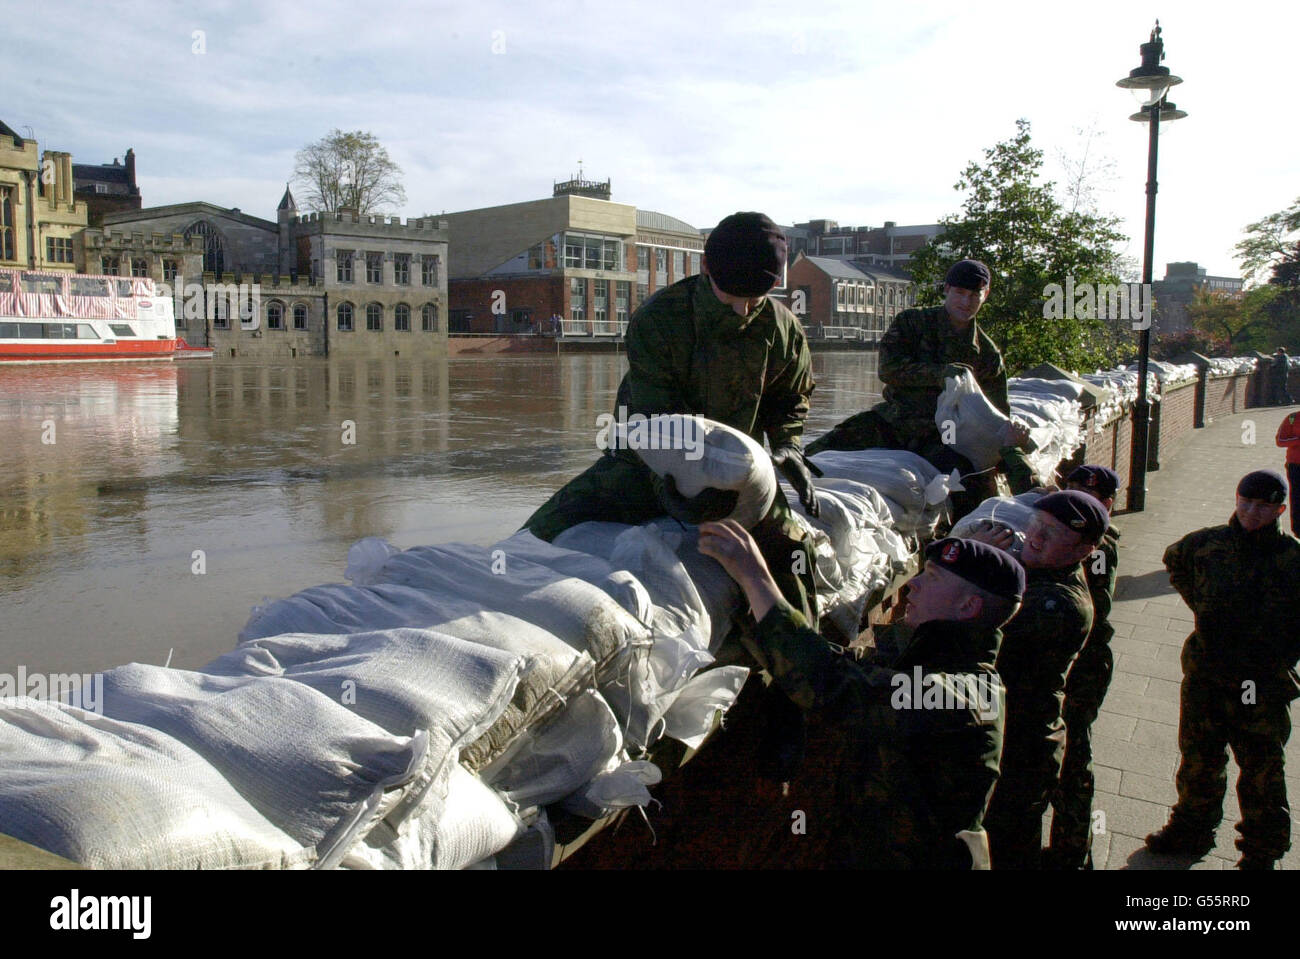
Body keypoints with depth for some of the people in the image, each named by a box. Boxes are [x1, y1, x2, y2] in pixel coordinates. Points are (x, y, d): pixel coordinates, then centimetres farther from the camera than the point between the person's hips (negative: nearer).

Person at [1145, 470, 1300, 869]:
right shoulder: (1208, 543, -3)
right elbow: (1174, 559, 20)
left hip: (1264, 685, -3)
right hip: (1205, 674, 3)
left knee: (1261, 769, 10)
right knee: (1198, 759, 16)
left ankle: (1262, 850, 27)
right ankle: (1191, 829, 36)